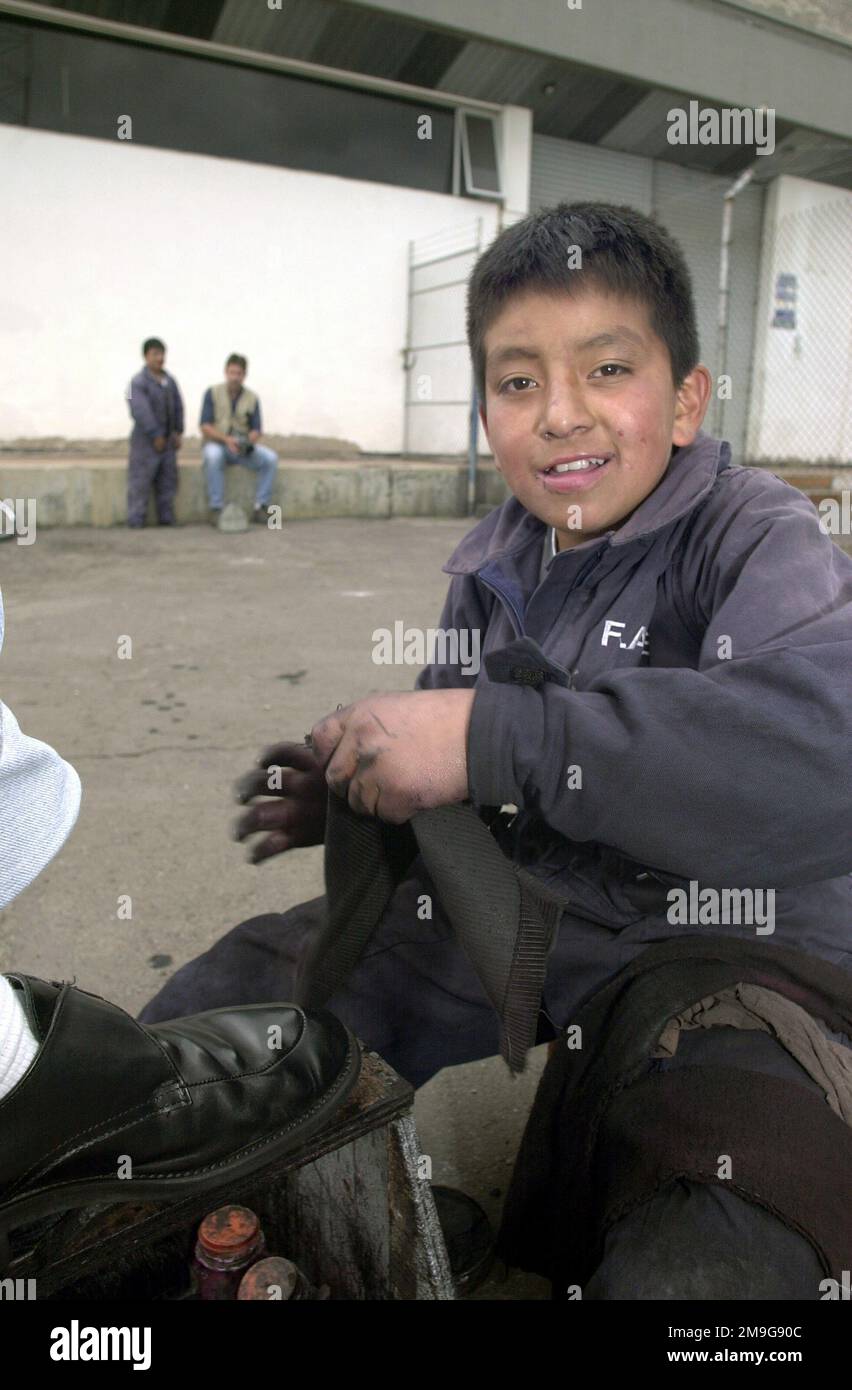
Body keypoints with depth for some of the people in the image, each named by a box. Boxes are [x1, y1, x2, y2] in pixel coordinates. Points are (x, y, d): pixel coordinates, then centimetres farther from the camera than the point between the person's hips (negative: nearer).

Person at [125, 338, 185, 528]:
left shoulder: (170, 381, 10)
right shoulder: (138, 382, -11)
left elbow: (178, 407, 12)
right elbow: (141, 412, -17)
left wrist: (178, 432, 2)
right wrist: (155, 436, -18)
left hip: (168, 441, 7)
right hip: (146, 441, -7)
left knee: (168, 482, 10)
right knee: (140, 483, -5)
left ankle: (166, 519, 19)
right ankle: (135, 521, 0)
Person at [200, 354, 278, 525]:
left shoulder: (252, 398, 2)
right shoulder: (212, 393, -4)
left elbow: (256, 430, 1)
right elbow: (205, 427, -11)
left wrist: (249, 442, -23)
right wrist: (227, 439, -28)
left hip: (242, 446, 3)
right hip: (216, 443, -3)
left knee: (270, 458, -22)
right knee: (213, 457, -38)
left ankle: (261, 508, -17)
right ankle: (216, 509, -32)